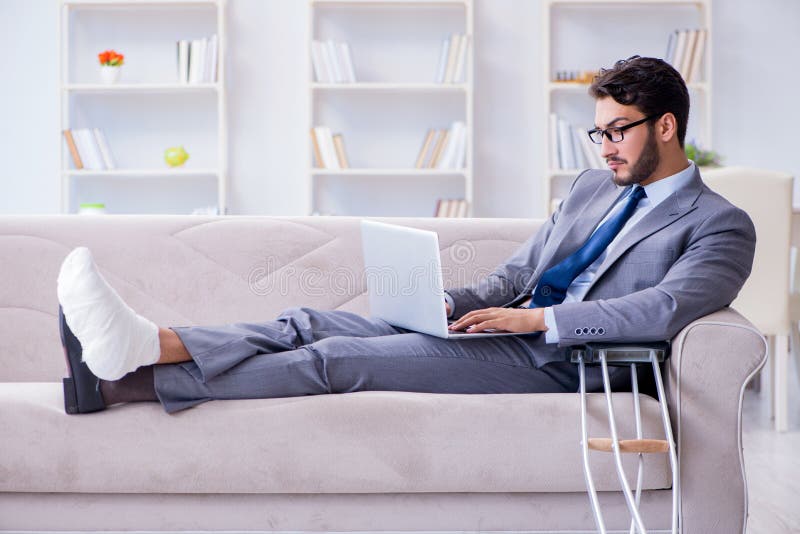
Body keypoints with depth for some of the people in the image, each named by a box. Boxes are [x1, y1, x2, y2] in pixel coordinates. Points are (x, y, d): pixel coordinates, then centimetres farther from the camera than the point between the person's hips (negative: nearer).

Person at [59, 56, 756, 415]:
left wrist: (537, 317, -20)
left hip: (560, 359, -8)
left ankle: (128, 381, -27)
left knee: (338, 358, -22)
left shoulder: (722, 226, 0)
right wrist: (447, 305, 2)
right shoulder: (593, 187, 24)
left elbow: (664, 310, -18)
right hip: (508, 331, 8)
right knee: (310, 324, -13)